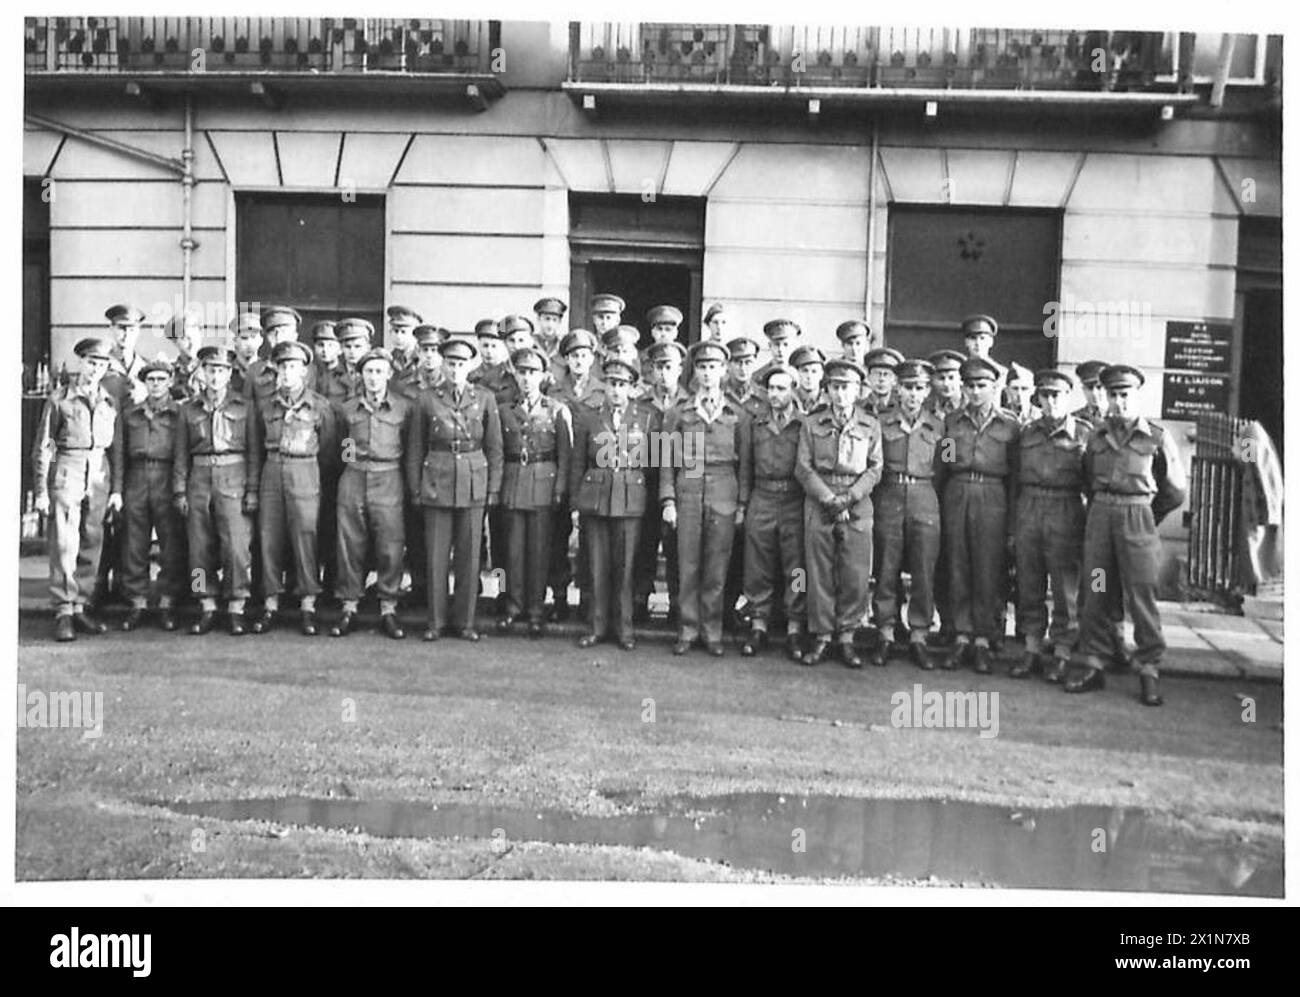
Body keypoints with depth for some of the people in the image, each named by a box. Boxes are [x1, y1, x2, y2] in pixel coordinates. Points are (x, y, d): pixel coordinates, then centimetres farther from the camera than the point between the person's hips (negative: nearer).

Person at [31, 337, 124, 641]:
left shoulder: (109, 402, 11)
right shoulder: (59, 398, 1)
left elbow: (117, 449, 13)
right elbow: (42, 447, 0)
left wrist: (117, 489, 8)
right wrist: (41, 490, -5)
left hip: (100, 474, 4)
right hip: (67, 471, -4)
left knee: (91, 545, 5)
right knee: (64, 544, -8)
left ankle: (79, 608, 14)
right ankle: (63, 613, -4)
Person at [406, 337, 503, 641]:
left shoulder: (485, 398, 4)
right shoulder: (427, 399, 3)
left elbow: (494, 447, 6)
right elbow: (415, 448, 7)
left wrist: (494, 488, 2)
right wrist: (415, 488, 4)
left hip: (474, 482, 0)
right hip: (437, 483, 0)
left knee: (470, 555, 4)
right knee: (437, 556, 2)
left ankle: (464, 620, 15)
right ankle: (435, 621, 13)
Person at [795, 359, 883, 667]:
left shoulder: (870, 425, 10)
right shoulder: (811, 424, 8)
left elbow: (875, 469, 4)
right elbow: (803, 467, 2)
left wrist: (849, 497, -10)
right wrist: (829, 498, -10)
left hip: (858, 506, 0)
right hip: (818, 505, 0)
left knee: (856, 576, -3)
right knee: (820, 573, 1)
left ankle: (846, 637, 9)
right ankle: (821, 636, 10)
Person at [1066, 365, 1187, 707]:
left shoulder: (1158, 437, 0)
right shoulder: (1096, 435, 9)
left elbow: (1176, 490, 7)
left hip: (1138, 516, -3)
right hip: (1099, 515, 3)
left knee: (1141, 595, -4)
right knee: (1095, 594, 4)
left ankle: (1149, 671, 4)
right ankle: (1093, 665, 12)